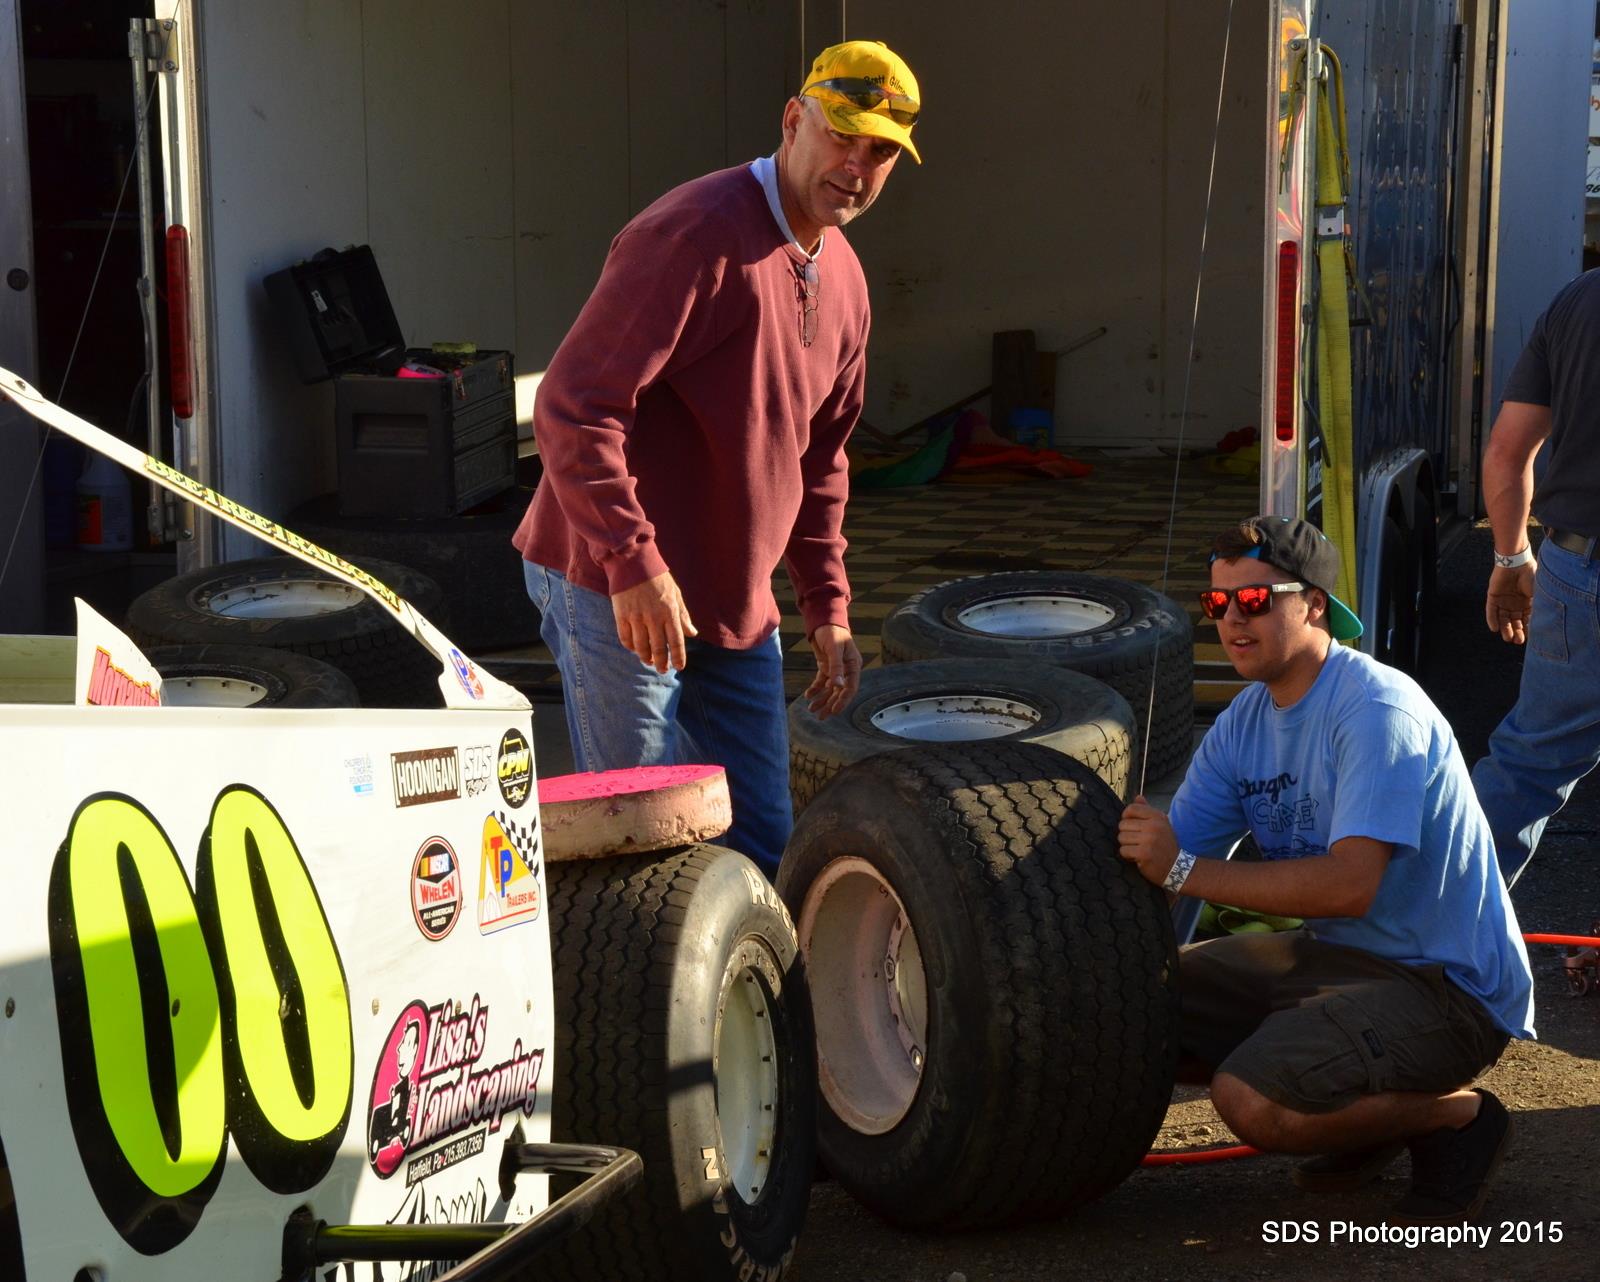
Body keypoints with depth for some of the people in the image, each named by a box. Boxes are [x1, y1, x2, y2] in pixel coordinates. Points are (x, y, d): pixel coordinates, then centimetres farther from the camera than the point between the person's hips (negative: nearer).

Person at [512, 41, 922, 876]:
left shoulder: (841, 279, 10)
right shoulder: (698, 235, -18)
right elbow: (571, 408, -23)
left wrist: (826, 605, 15)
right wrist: (634, 566, -27)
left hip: (736, 607, 9)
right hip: (621, 592, -8)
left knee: (762, 842, 11)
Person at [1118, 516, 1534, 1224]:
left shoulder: (1378, 709, -21)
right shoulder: (1246, 720, 6)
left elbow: (1350, 885, -31)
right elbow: (1173, 857, 4)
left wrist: (1185, 871, -30)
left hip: (1447, 985, -9)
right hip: (1335, 954, 9)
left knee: (1252, 1101, -28)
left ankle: (1456, 1116, -1)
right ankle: (1376, 1110, 12)